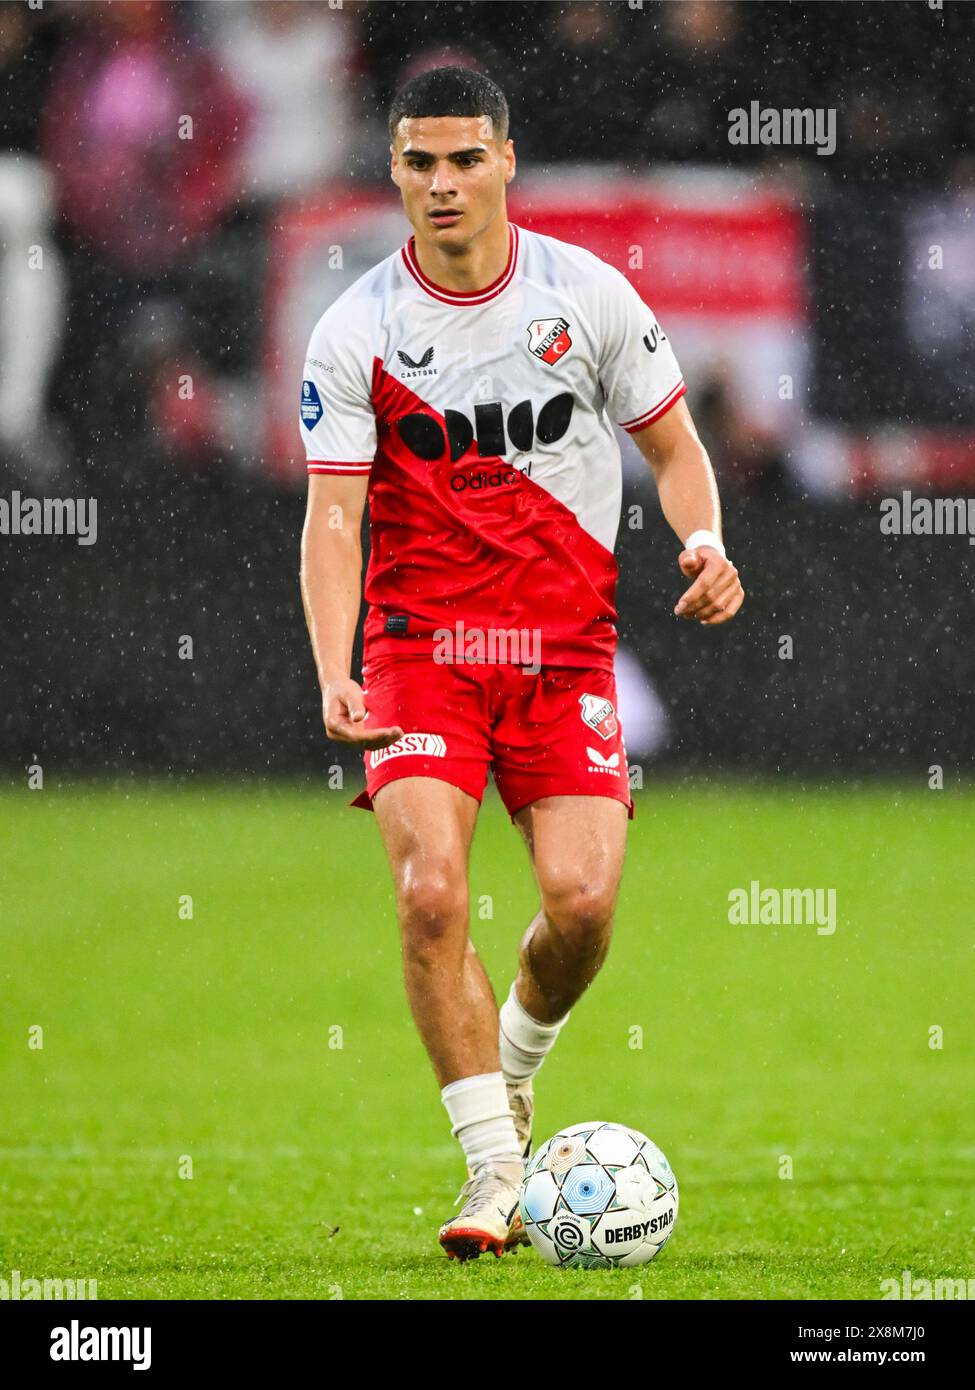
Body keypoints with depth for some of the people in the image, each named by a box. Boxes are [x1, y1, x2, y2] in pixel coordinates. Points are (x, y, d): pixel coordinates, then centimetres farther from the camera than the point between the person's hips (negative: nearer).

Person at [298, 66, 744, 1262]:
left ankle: (516, 1061, 21)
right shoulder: (356, 331, -3)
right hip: (421, 647, -1)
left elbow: (674, 448, 10)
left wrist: (705, 547, -12)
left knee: (581, 901, -13)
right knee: (430, 895, -18)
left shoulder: (588, 294, 0)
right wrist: (335, 678, -22)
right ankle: (496, 1171, -8)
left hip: (565, 646, 1)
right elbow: (332, 518, -7)